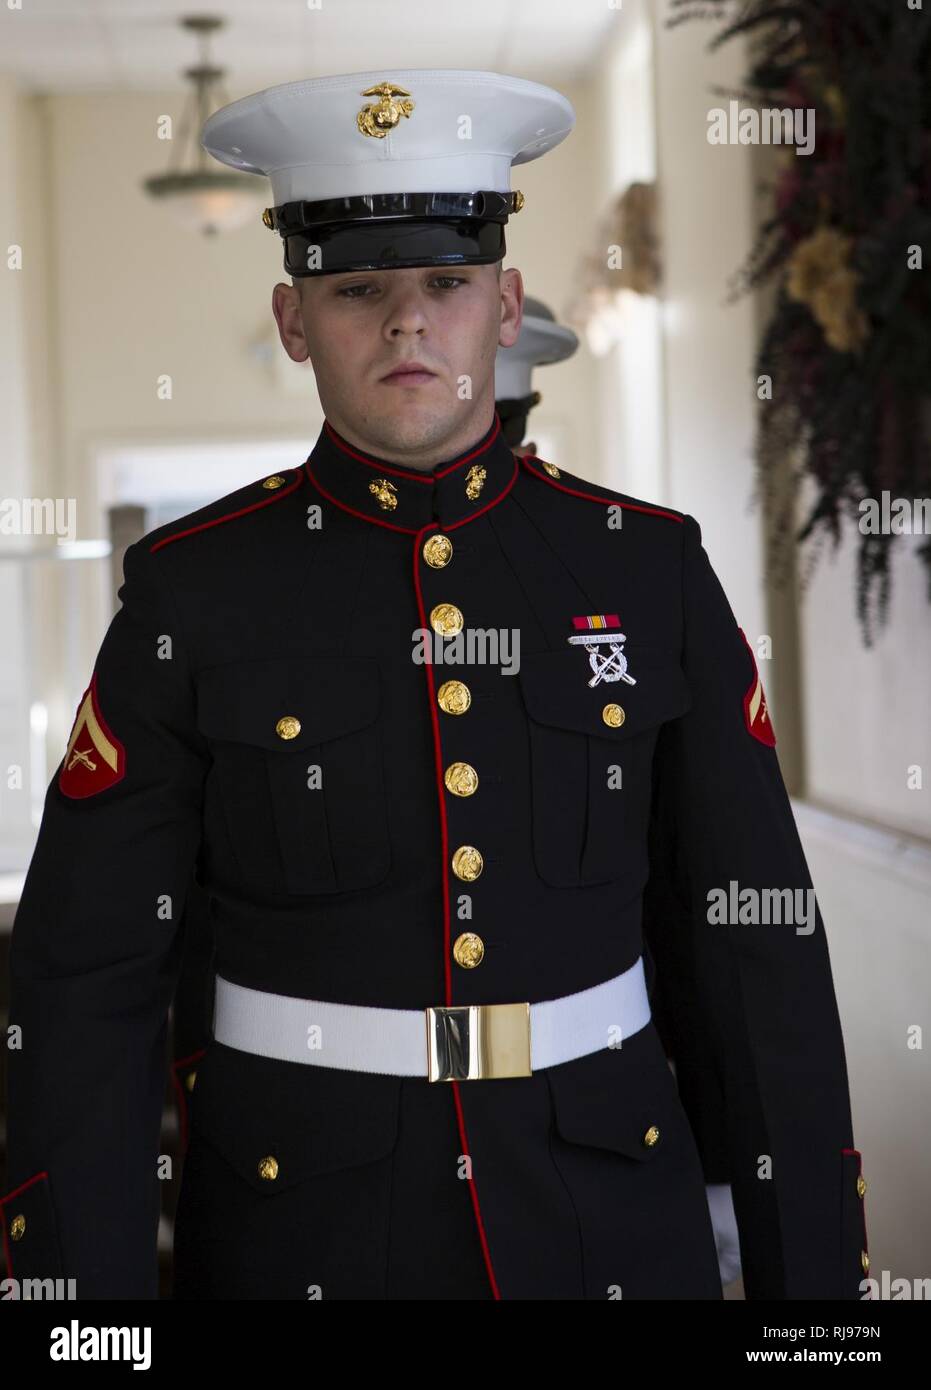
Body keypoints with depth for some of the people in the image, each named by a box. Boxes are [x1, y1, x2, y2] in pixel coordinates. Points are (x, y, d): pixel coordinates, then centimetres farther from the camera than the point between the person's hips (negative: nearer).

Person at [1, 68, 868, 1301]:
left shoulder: (651, 568, -2)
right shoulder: (194, 591, -7)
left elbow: (762, 942, 0)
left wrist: (814, 1264, -1)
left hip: (609, 1218, 2)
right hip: (301, 1223, -1)